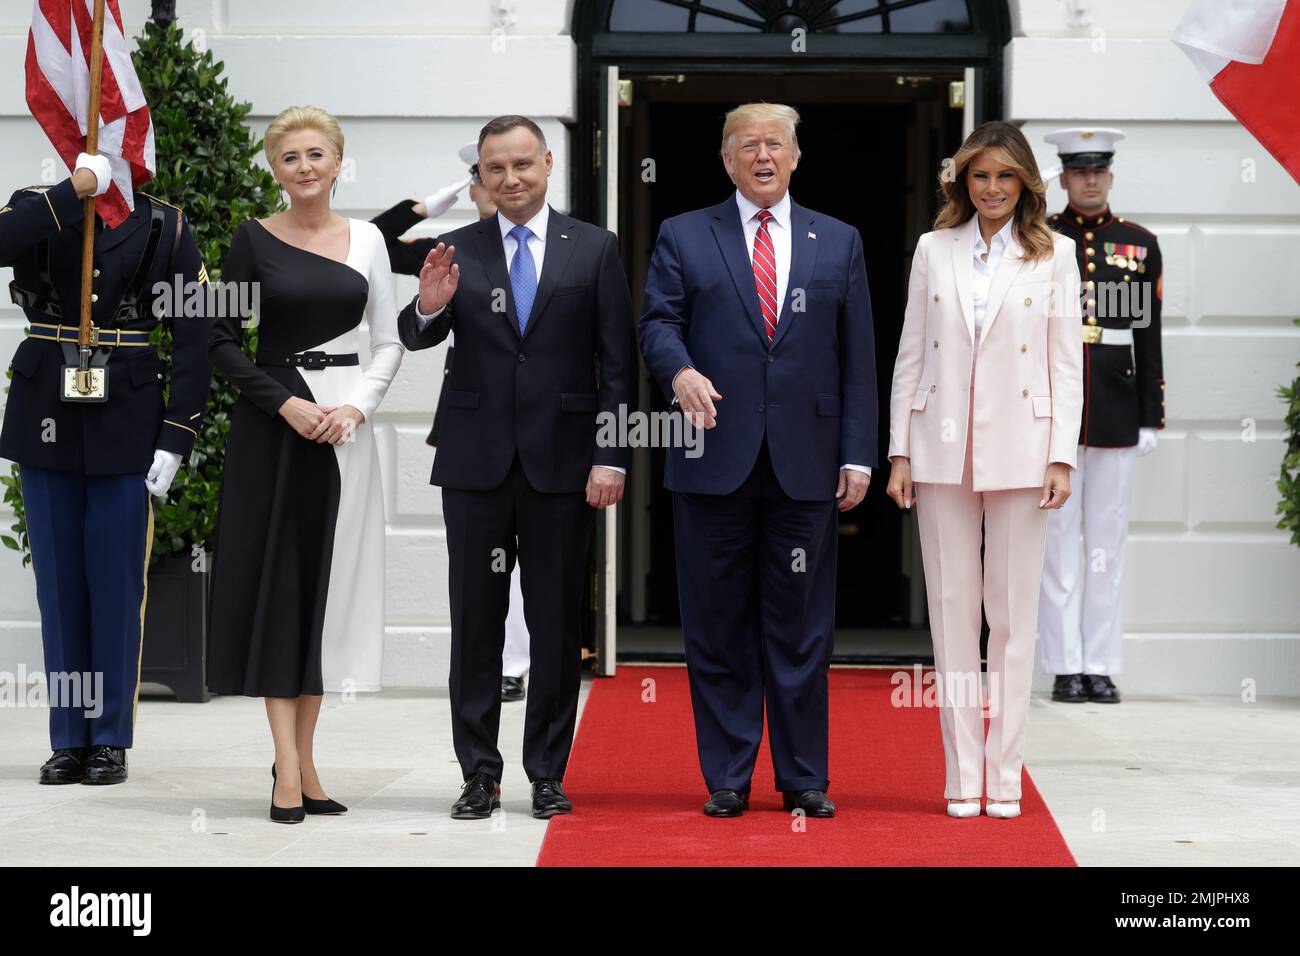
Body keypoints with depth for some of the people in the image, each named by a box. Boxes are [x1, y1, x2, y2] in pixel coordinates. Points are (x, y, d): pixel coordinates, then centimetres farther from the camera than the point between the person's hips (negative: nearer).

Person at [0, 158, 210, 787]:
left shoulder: (164, 227, 2)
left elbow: (193, 339, -1)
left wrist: (176, 439, -8)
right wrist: (77, 188, -21)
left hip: (125, 431, -1)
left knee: (117, 586, 2)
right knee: (59, 584, 7)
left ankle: (111, 741, 12)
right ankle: (69, 741, 15)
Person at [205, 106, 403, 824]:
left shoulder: (366, 240, 7)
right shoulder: (255, 240, 1)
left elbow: (388, 343, 9)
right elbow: (222, 341, 0)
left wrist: (357, 406, -7)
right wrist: (284, 403, -11)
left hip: (345, 425, 2)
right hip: (273, 424, -2)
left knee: (329, 586, 4)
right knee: (276, 584, -4)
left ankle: (303, 761, 12)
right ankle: (288, 770, -3)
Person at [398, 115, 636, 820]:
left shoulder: (594, 249, 5)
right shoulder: (457, 251, 7)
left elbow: (618, 364, 2)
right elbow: (418, 339, -4)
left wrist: (611, 457, -6)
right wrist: (427, 309, -26)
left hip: (560, 459, -1)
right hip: (476, 460, 1)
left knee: (557, 622, 4)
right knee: (476, 620, 4)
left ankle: (548, 774, 12)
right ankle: (479, 774, 11)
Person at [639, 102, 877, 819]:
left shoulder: (839, 244, 12)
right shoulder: (683, 237, 10)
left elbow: (857, 358, 9)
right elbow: (658, 322, 1)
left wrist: (857, 455, 2)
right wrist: (680, 370, -22)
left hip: (806, 465, 1)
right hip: (714, 463, 0)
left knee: (801, 629, 4)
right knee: (718, 630, 3)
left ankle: (804, 778, 12)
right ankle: (727, 778, 11)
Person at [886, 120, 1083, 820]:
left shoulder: (1053, 254, 4)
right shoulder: (934, 250, 8)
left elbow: (1067, 362, 2)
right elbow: (910, 356, 9)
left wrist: (1062, 457, -6)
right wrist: (900, 451, 3)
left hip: (1019, 451, -1)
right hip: (943, 448, 2)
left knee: (1014, 611, 1)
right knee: (951, 610, 3)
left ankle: (1004, 775, 7)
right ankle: (961, 776, 8)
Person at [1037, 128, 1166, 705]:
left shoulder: (1140, 245, 8)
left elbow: (1149, 336, 7)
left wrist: (1151, 417, 3)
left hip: (1116, 413, 1)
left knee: (1108, 543, 5)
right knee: (1057, 540, 1)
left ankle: (1102, 667, 10)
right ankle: (1065, 668, 6)